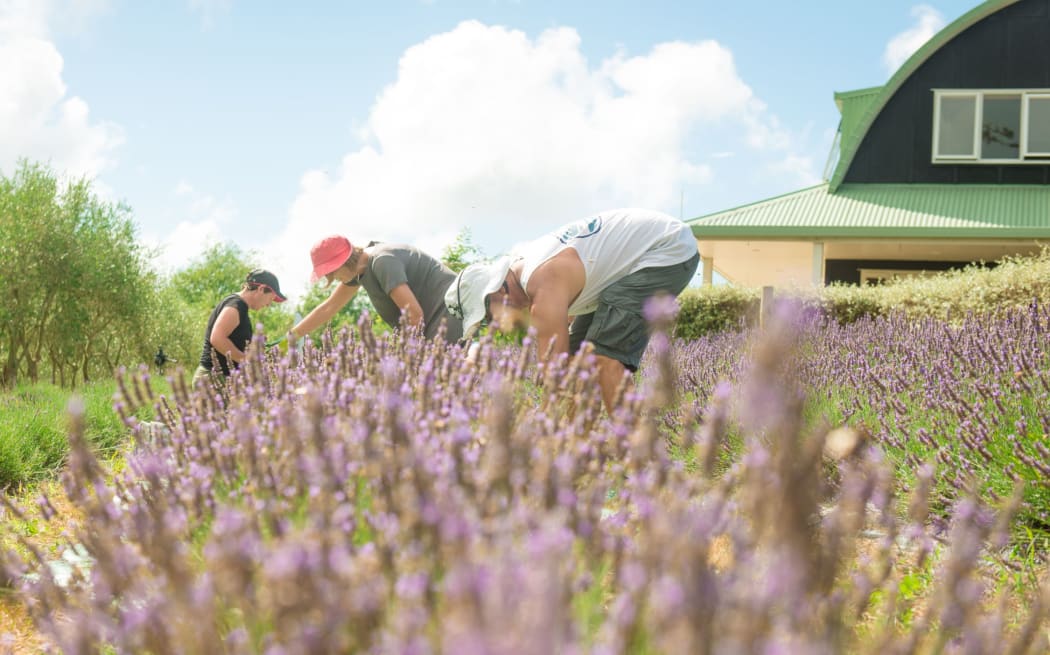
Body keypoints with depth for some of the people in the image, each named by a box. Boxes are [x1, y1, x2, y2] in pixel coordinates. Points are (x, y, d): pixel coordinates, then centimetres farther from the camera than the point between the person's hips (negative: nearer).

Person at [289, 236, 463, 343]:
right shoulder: (360, 266, 7)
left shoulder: (382, 262, -22)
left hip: (448, 314, -9)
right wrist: (289, 338, 13)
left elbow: (414, 313, -26)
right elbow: (328, 308, 16)